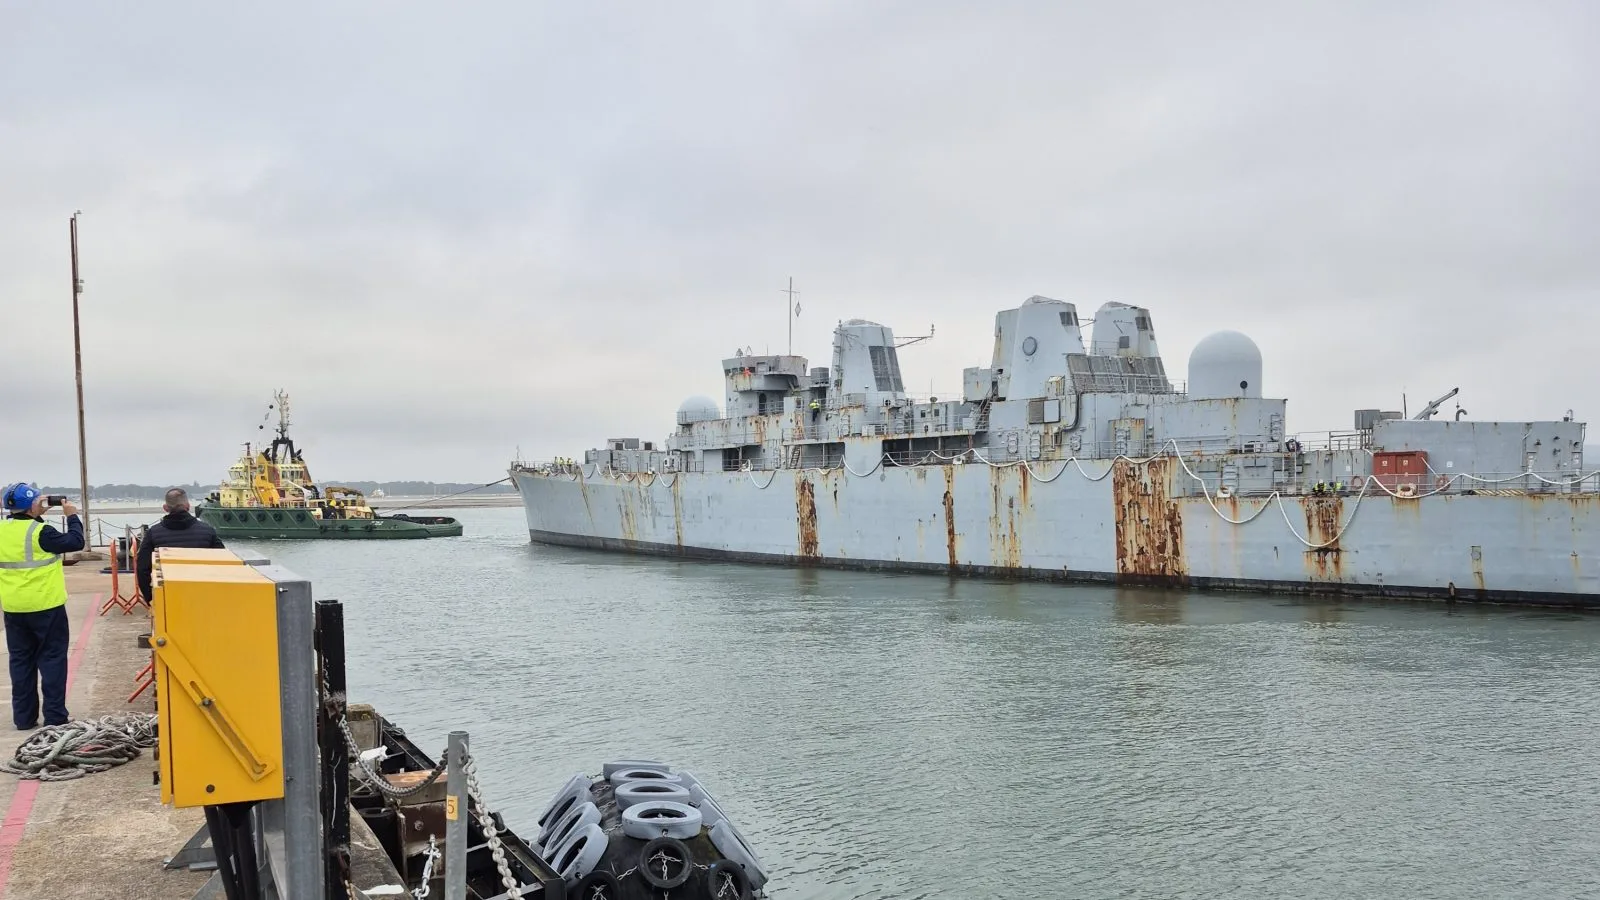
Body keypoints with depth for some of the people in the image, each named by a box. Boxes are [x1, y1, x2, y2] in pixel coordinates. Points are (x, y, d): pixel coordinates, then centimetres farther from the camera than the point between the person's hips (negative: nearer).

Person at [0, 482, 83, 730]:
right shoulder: (40, 531, -16)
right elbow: (75, 542, -10)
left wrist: (38, 513, 15)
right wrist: (72, 516, 1)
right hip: (45, 606, -6)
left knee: (21, 660, 12)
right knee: (52, 659, 2)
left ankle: (24, 717, 16)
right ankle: (55, 717, 3)